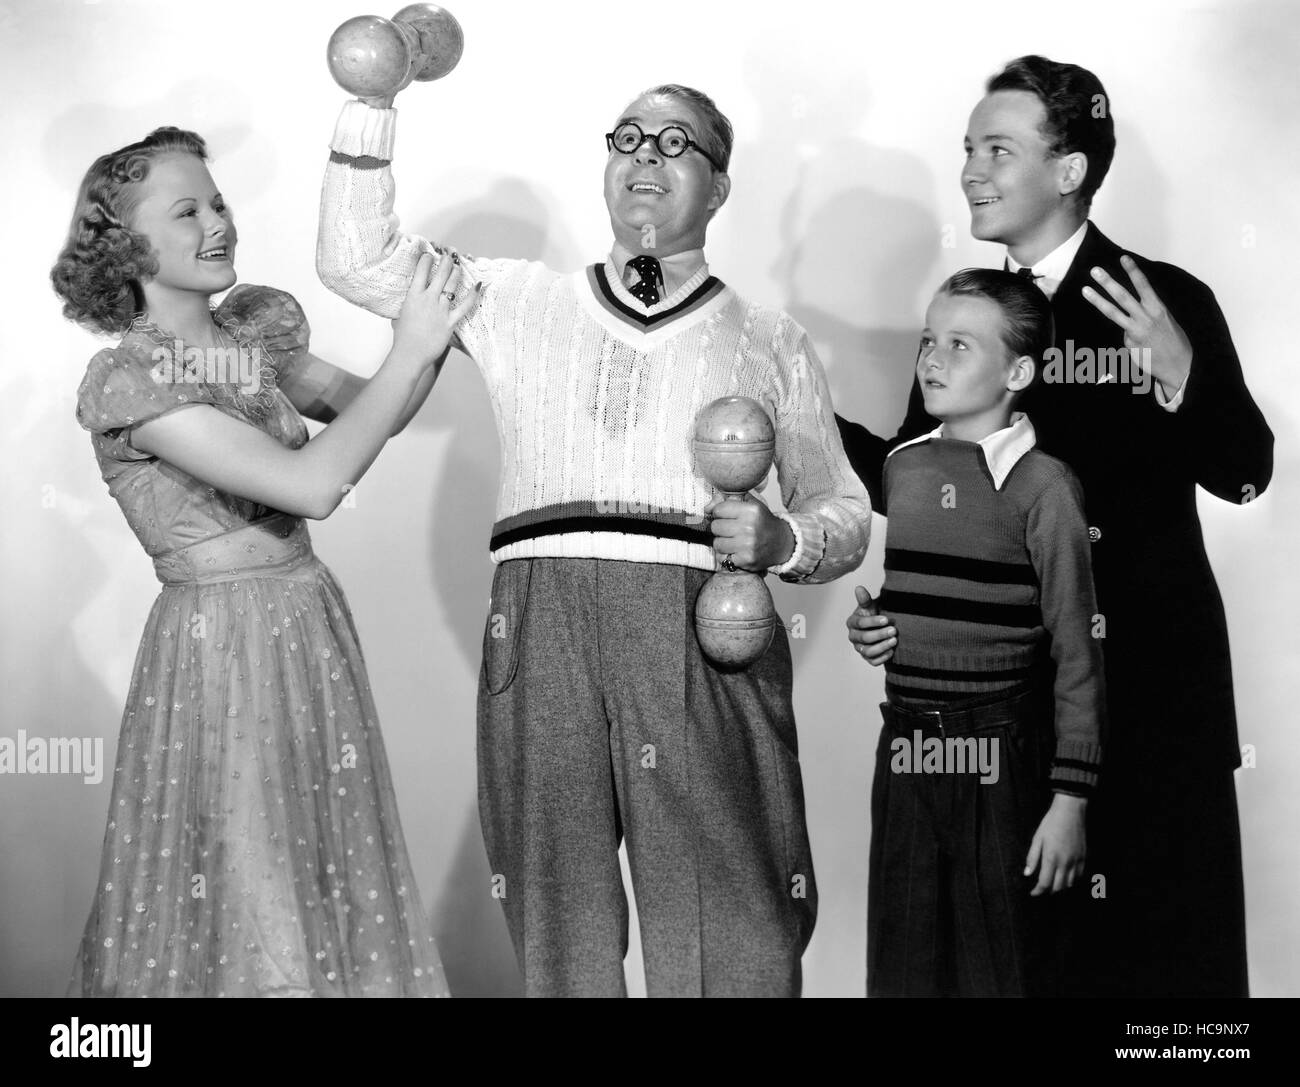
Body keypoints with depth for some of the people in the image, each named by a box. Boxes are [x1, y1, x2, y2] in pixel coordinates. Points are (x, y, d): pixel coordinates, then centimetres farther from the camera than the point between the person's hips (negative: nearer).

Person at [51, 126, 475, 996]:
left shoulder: (253, 328, 7)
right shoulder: (126, 381, -15)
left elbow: (367, 414, 16)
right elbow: (313, 484, -22)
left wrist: (432, 335, -2)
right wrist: (408, 351, -16)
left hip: (315, 629, 7)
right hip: (218, 646, -7)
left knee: (333, 892, 12)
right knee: (238, 902, 1)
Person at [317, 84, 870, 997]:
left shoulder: (771, 342, 18)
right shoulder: (521, 302, 21)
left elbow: (843, 510, 16)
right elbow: (358, 260, 16)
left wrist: (783, 539, -6)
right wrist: (372, 103, 8)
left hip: (703, 638, -1)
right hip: (540, 624, 1)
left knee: (729, 934, -6)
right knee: (555, 918, 3)